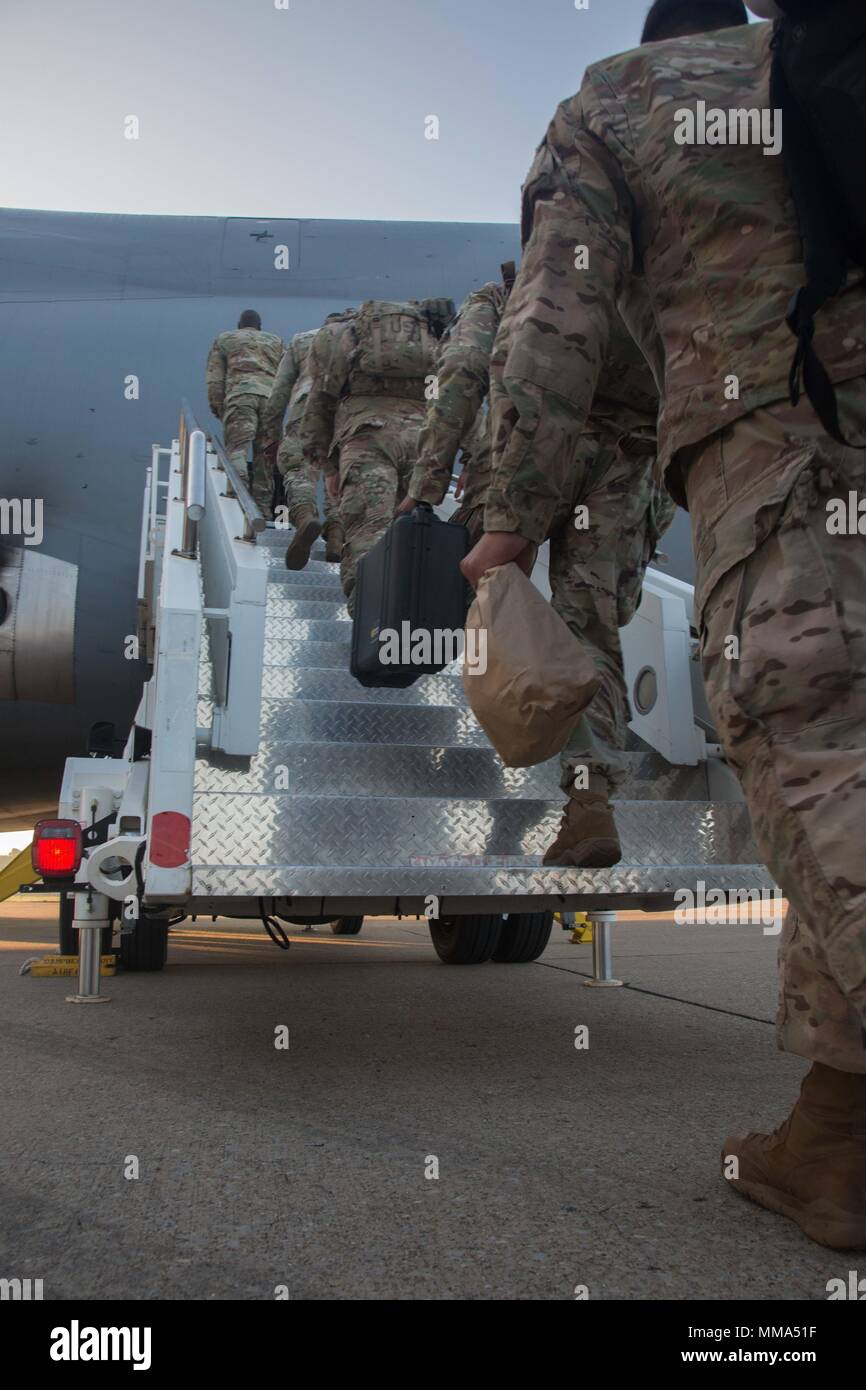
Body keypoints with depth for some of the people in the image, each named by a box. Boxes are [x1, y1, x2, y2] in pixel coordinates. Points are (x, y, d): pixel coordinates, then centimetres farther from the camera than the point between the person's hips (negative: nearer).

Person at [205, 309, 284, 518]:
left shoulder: (224, 340, 25)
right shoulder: (276, 342, 30)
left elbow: (214, 379, 13)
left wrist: (218, 410, 13)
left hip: (239, 395, -2)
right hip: (271, 397, 2)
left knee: (236, 449, -13)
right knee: (265, 457, 3)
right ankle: (263, 508, -2)